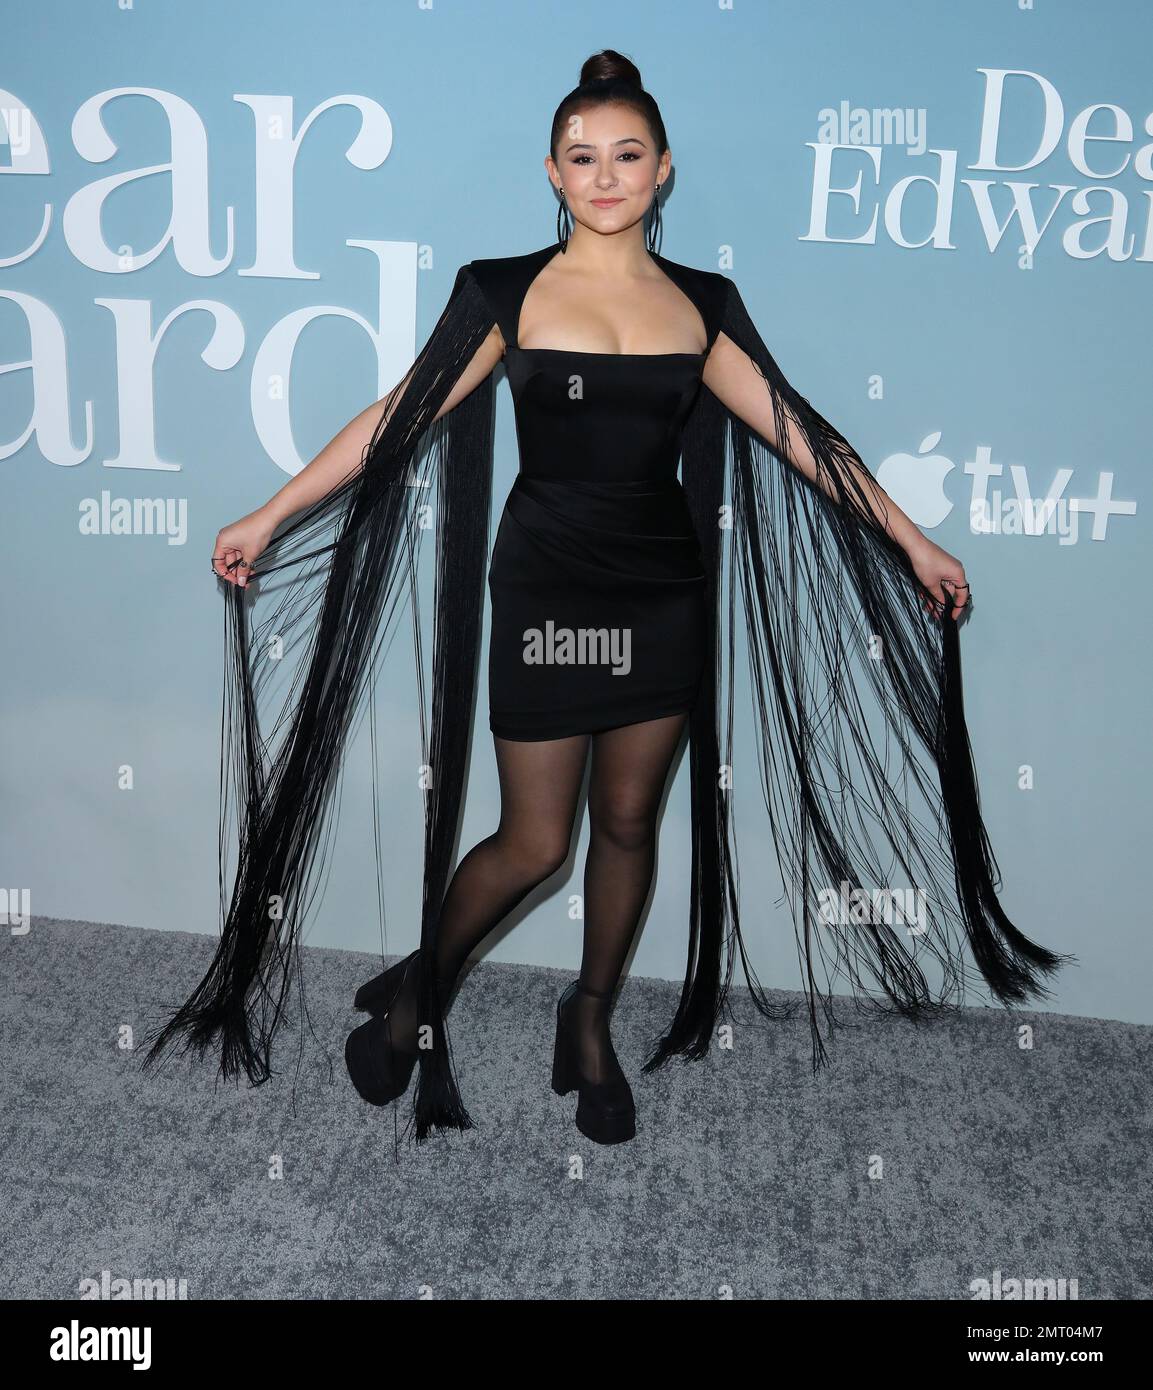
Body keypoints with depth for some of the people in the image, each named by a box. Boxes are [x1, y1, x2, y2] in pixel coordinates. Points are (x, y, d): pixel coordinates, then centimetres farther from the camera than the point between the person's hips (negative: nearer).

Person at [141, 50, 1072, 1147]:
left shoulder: (699, 303, 6)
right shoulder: (507, 292, -1)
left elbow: (795, 431, 7)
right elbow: (398, 419, -3)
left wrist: (910, 539, 7)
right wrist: (268, 519, -6)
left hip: (663, 592, 3)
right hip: (545, 585, -3)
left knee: (628, 820, 11)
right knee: (534, 841, -1)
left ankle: (591, 1023, 32)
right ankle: (416, 992, 26)